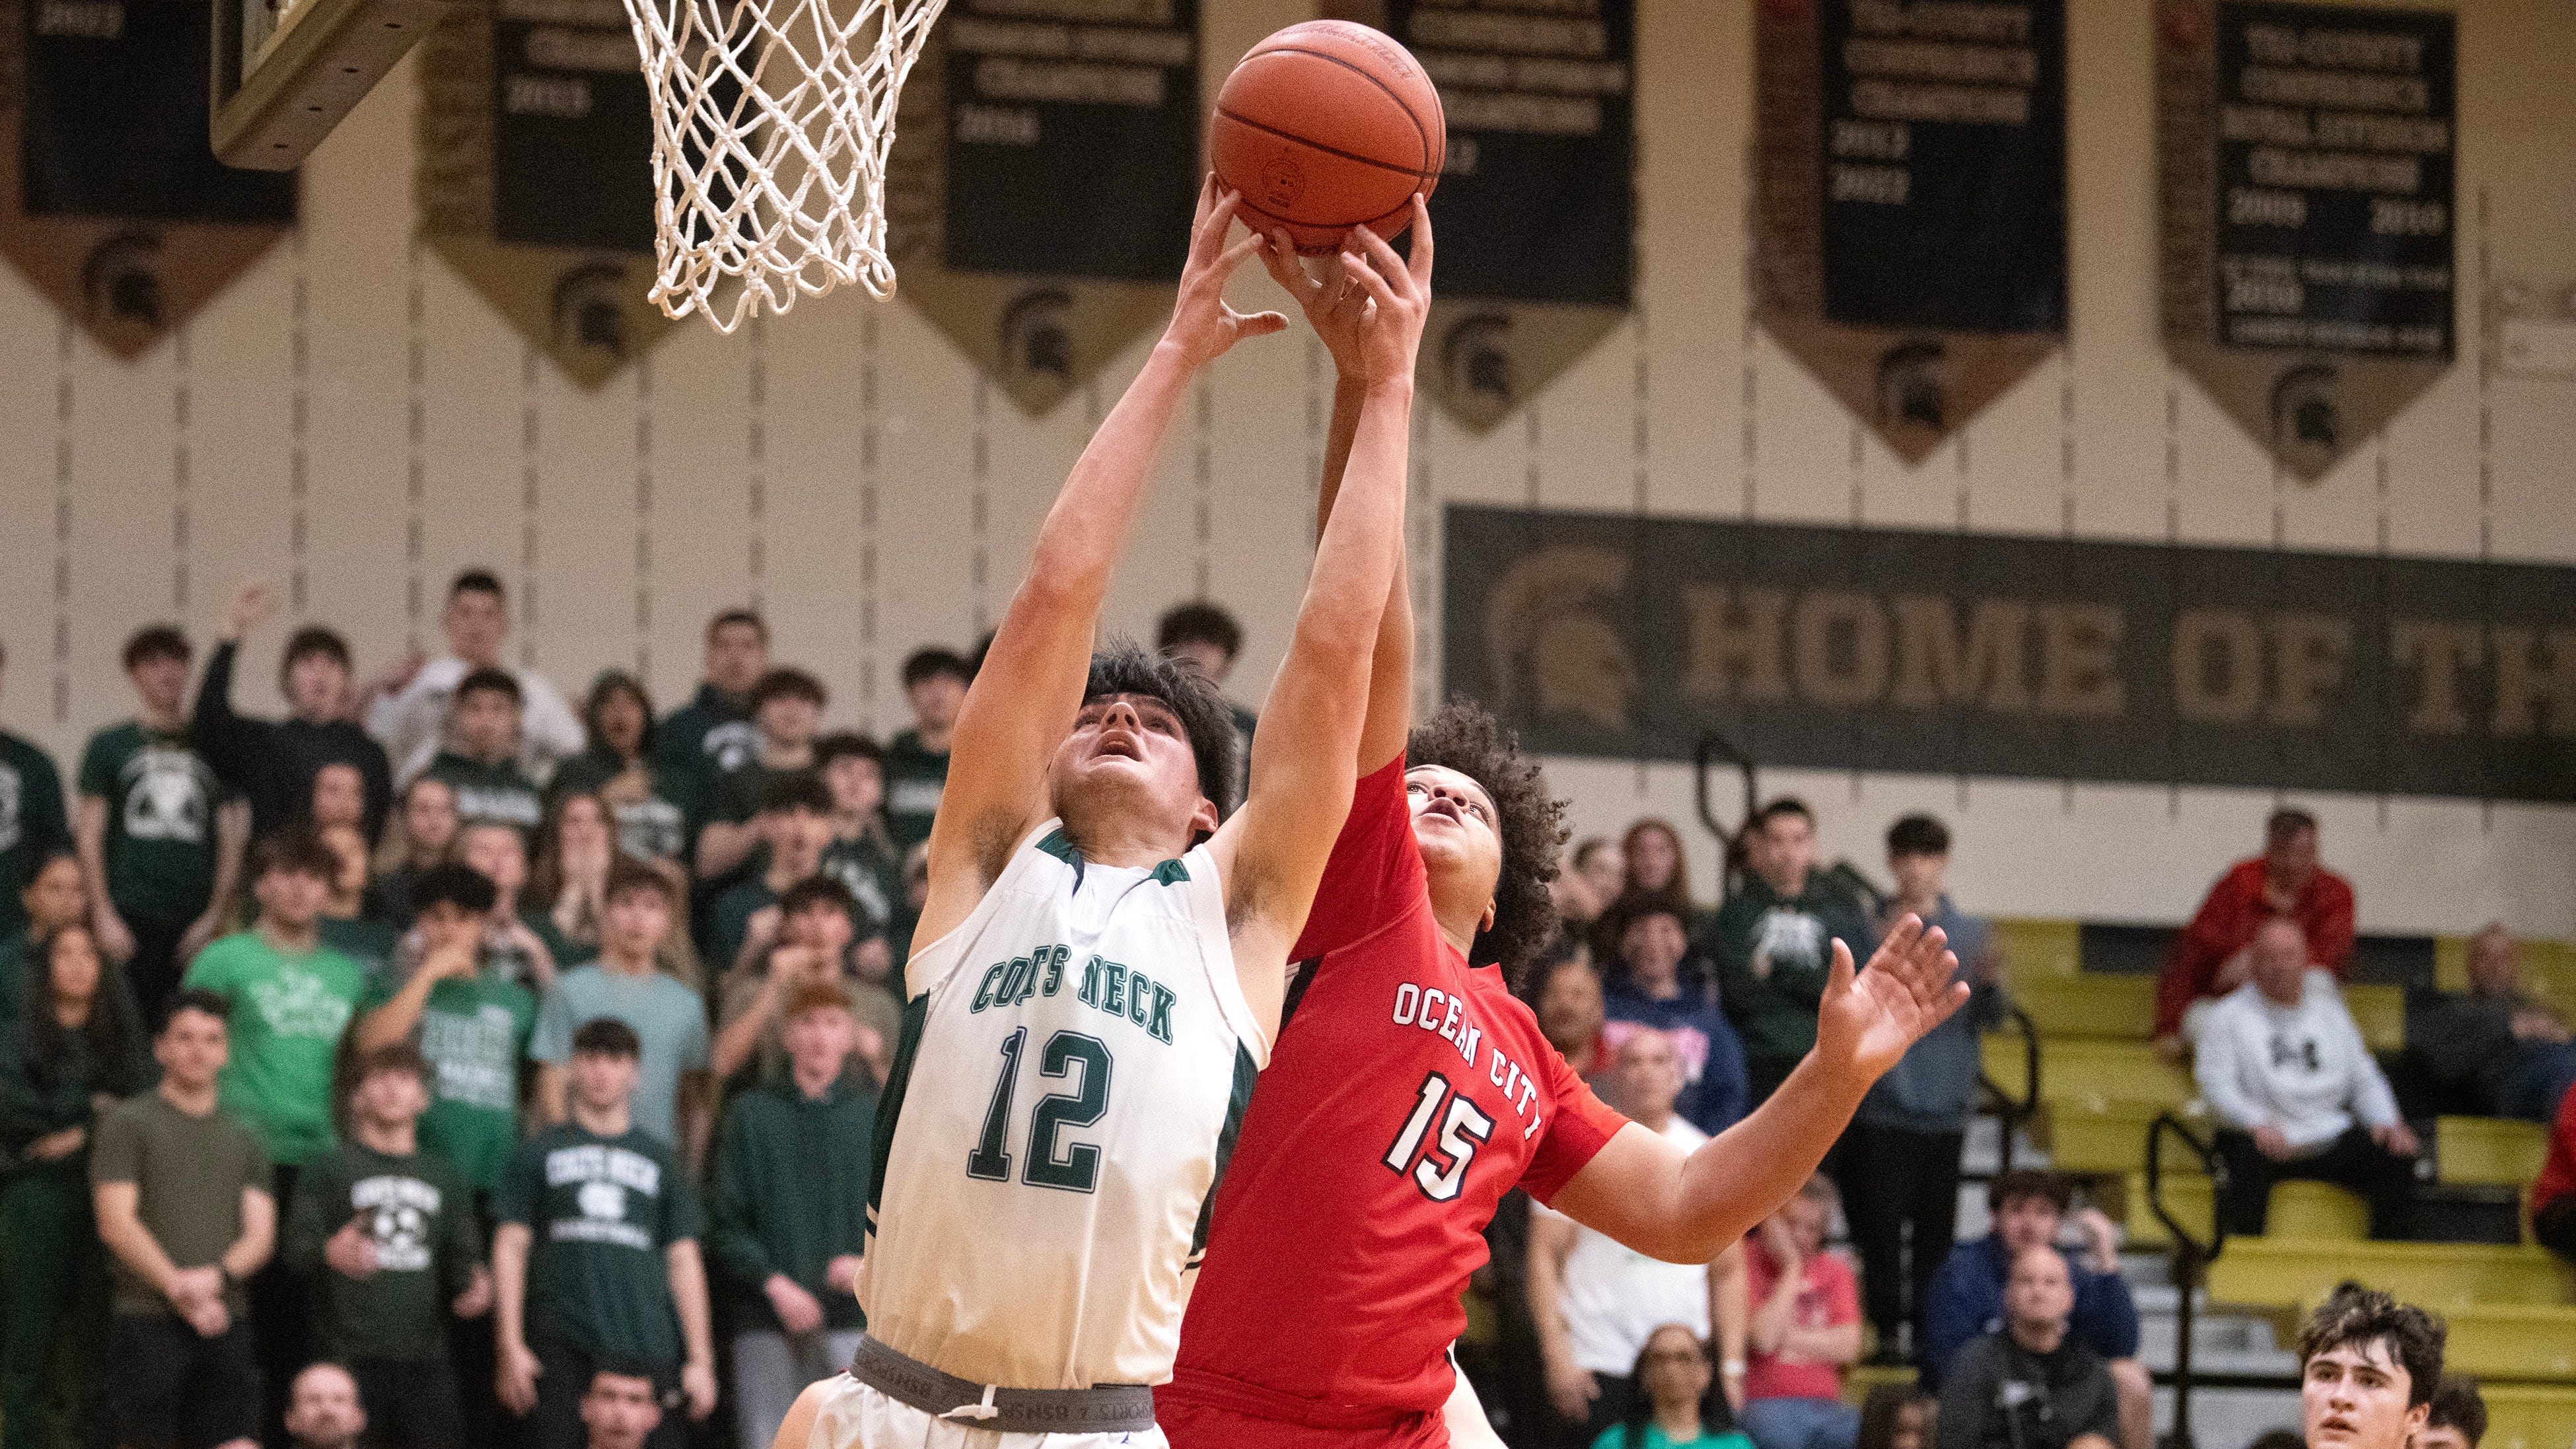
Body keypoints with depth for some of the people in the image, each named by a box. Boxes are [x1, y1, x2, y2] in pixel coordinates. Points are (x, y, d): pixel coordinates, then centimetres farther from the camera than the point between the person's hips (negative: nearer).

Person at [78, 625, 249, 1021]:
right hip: (129, 921, -2)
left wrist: (215, 916, 0)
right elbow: (90, 837, 5)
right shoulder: (109, 746, 10)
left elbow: (231, 842, 12)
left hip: (196, 924, 2)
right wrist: (103, 916, -5)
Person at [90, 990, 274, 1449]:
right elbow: (116, 1224, -5)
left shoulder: (241, 1139, 19)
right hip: (148, 1320, -4)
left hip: (226, 1320, 4)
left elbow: (261, 1233, 10)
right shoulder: (128, 1123, 4)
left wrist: (217, 1275, -11)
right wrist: (179, 1289, -14)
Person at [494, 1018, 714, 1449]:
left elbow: (683, 1261, 15)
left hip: (647, 1346, 1)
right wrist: (512, 1348, -3)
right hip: (562, 1345, -1)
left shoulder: (658, 1159, 17)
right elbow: (511, 1248, 7)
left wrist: (700, 1359, 7)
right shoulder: (542, 1154, 11)